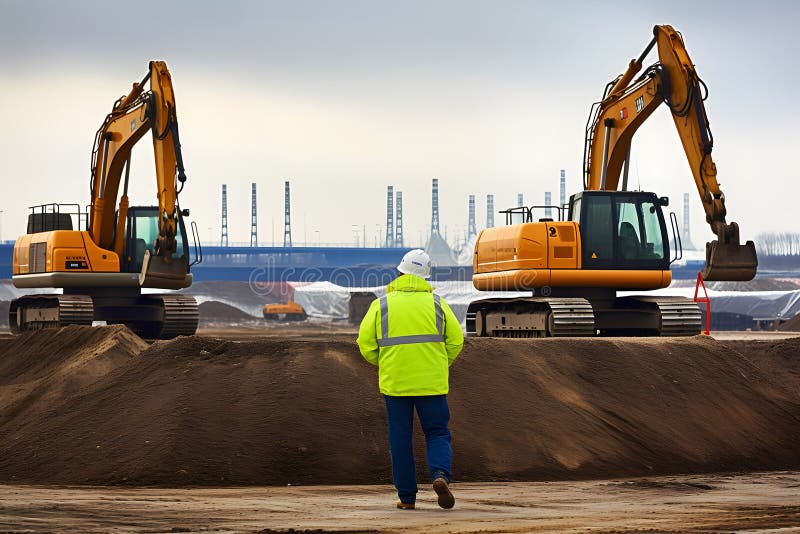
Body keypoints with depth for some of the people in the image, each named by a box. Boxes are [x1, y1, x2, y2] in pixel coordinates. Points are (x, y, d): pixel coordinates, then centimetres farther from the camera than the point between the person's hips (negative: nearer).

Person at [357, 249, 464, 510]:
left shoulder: (381, 305, 2)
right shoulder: (436, 303, 3)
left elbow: (366, 344, -1)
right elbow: (455, 339, -1)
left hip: (394, 381, 0)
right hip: (431, 382, 0)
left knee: (400, 439, 8)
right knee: (437, 433, 8)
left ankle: (406, 496, 8)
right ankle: (440, 474, -20)